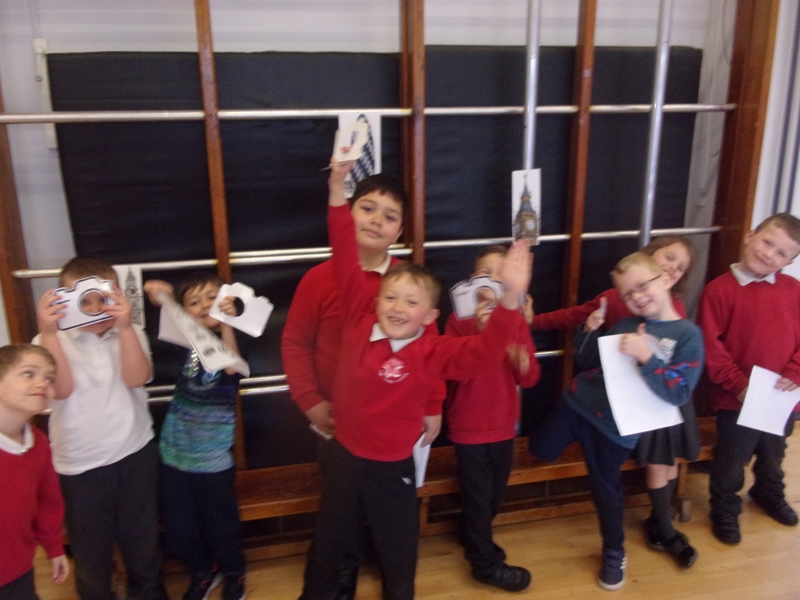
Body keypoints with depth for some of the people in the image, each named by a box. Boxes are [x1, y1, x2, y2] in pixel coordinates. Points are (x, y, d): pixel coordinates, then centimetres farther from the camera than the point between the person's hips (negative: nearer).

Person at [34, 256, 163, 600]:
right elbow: (62, 389, -20)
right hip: (80, 466, -1)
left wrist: (125, 325, -28)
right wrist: (48, 332, -27)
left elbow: (136, 379, -18)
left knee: (142, 538, 17)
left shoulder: (130, 335, -2)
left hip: (135, 455, 2)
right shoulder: (51, 342, -6)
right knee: (90, 546, 14)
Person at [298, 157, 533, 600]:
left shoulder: (433, 352, -19)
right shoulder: (360, 320, -12)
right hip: (344, 456, 3)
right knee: (326, 543, 24)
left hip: (392, 468, -2)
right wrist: (337, 186, -15)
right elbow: (347, 261, -12)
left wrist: (511, 298, -50)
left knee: (397, 553, 20)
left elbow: (485, 351, -33)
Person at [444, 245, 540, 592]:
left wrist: (523, 362, -27)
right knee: (478, 494, 6)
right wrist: (478, 332, -32)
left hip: (503, 423, 5)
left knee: (496, 492, 19)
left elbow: (530, 379, -4)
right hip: (469, 424, -5)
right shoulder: (460, 320, -12)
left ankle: (472, 537, 45)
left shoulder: (517, 321, 0)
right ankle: (485, 563, 26)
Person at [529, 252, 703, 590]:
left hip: (617, 427, -3)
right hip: (579, 403, 4)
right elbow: (585, 364, 9)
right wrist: (590, 331, -8)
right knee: (541, 451, 12)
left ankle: (614, 553, 36)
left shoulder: (688, 335, -10)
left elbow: (679, 394, -18)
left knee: (606, 487, 12)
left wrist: (645, 357, -28)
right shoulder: (624, 325, 2)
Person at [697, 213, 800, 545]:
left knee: (773, 453, 29)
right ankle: (725, 510, 34)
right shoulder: (719, 290, -16)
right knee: (731, 460, 11)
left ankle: (769, 493, 56)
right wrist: (738, 383, -19)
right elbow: (710, 346, -17)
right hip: (737, 399, -5)